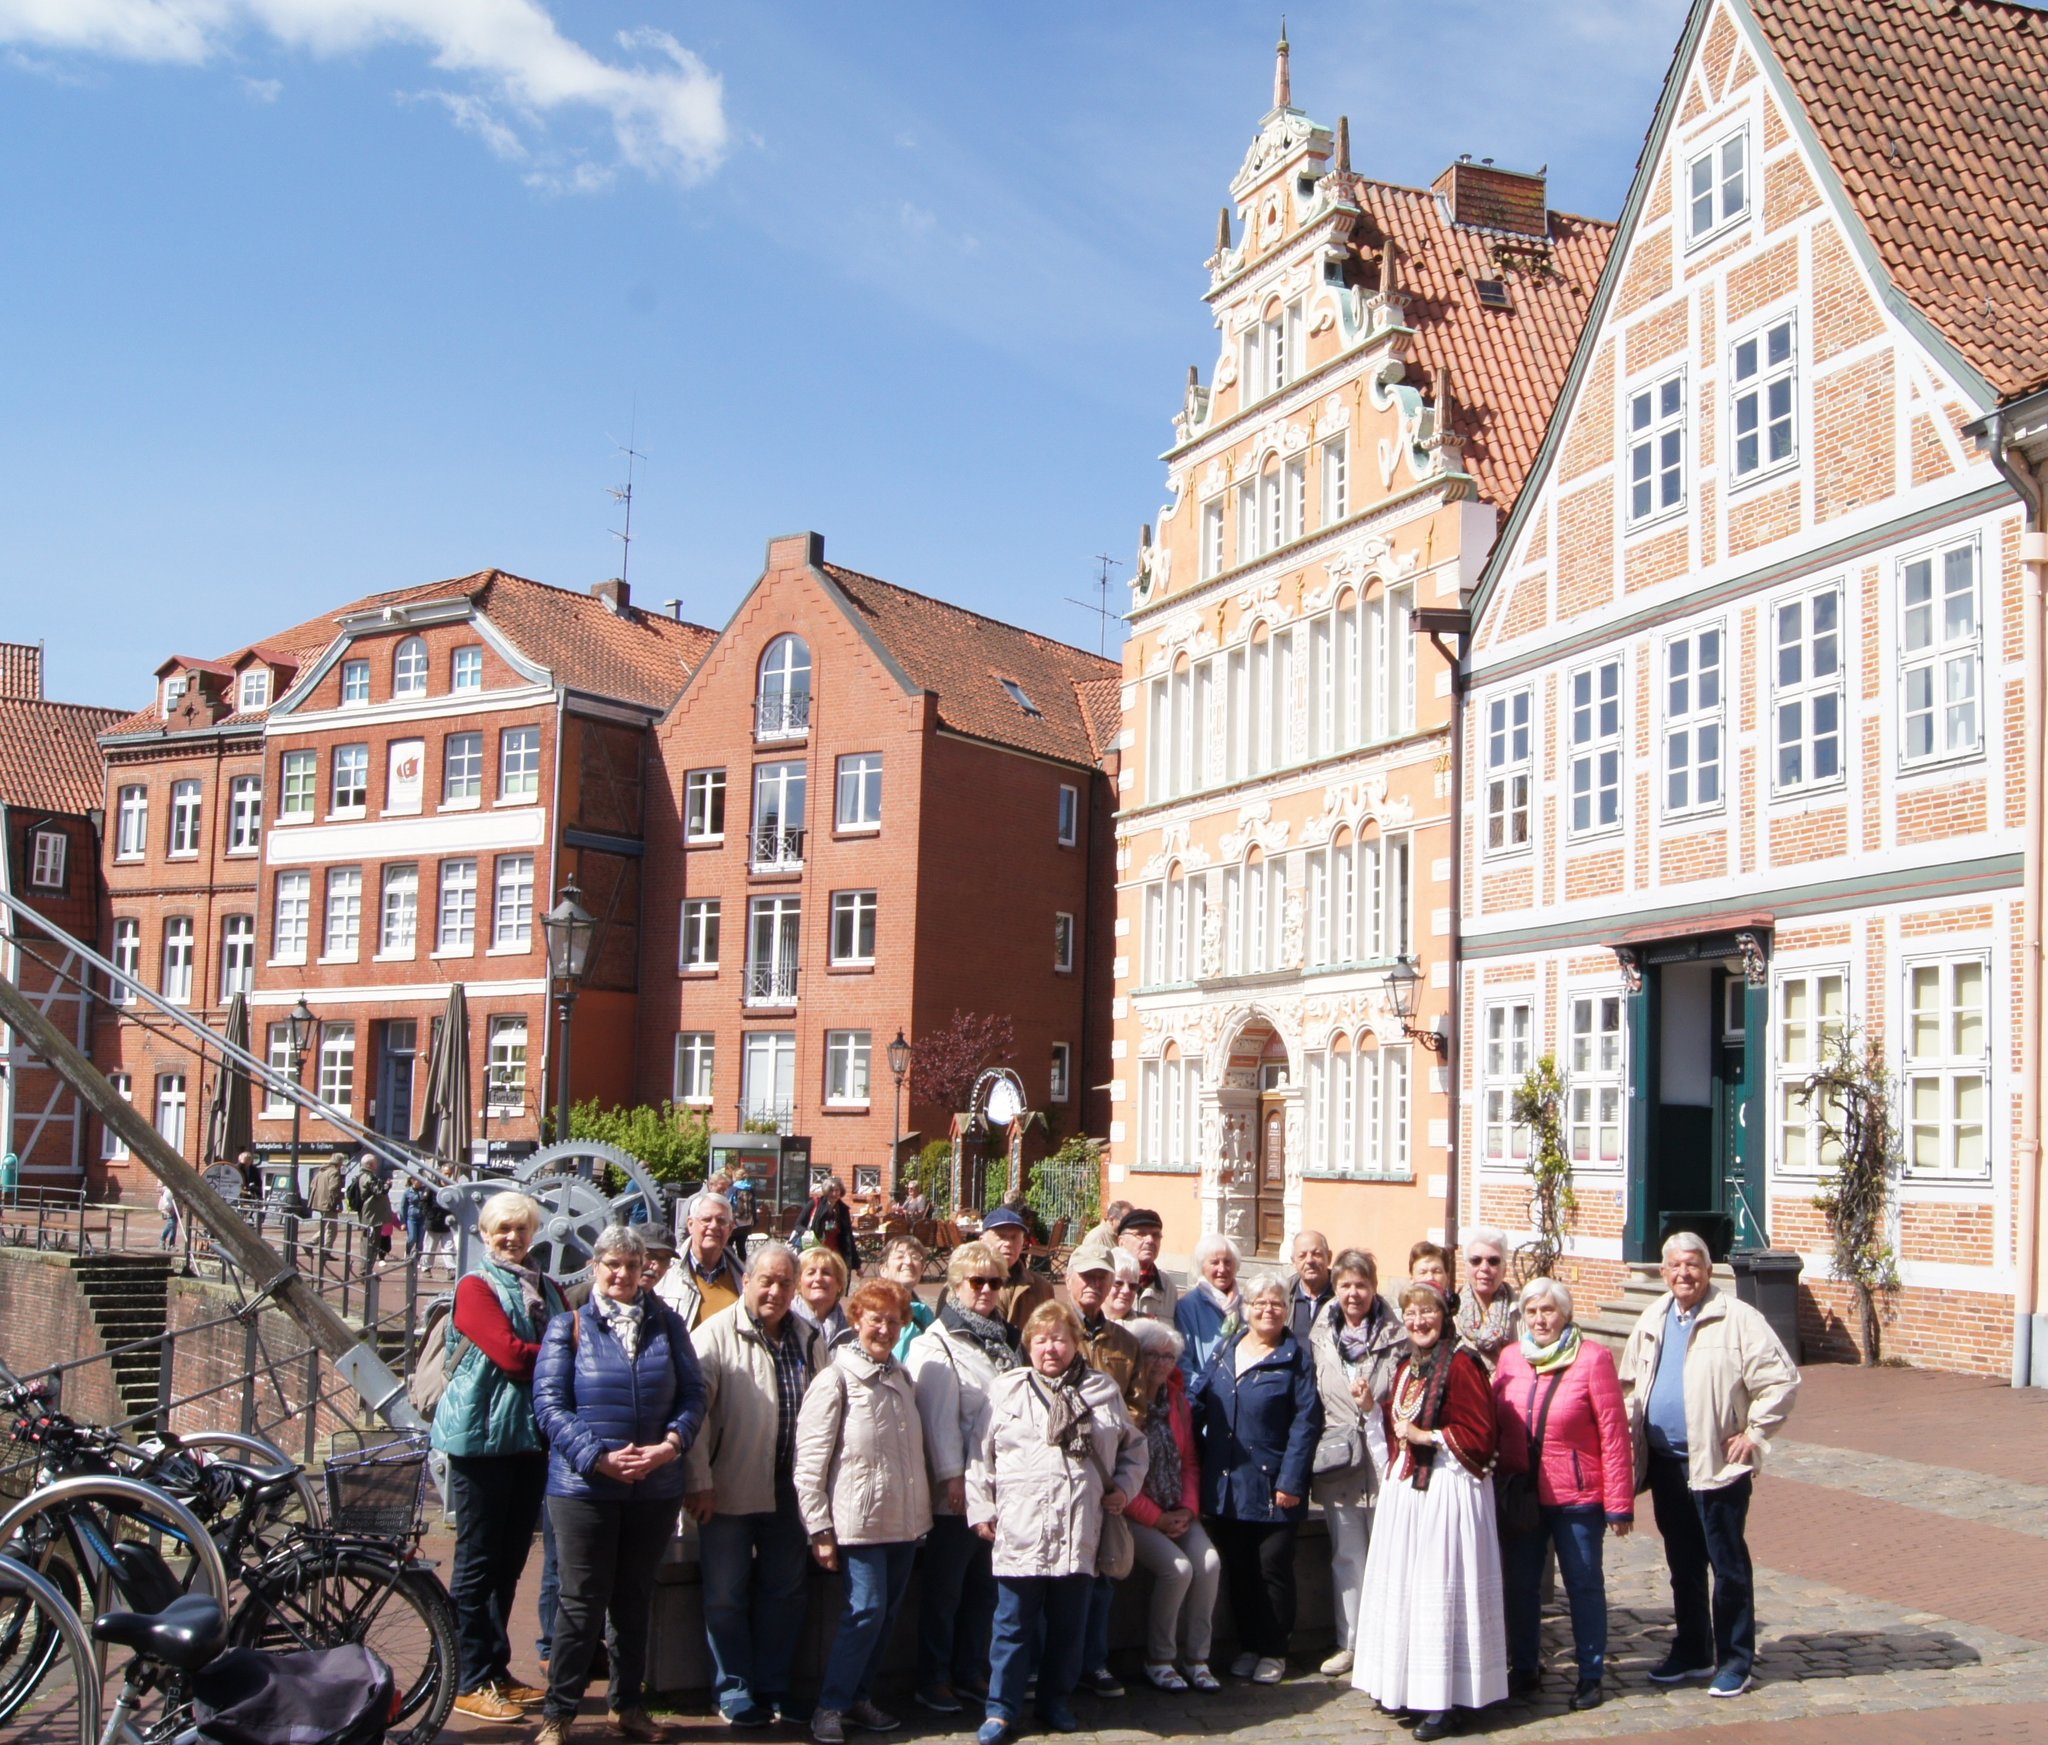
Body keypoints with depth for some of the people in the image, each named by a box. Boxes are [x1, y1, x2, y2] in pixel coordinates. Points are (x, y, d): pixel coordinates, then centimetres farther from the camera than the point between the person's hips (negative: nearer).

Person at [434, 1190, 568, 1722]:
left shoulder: (547, 1289, 16)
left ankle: (496, 1671, 23)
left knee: (511, 1559, 13)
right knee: (478, 1561, 0)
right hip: (483, 1435, -6)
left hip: (533, 1437, 6)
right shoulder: (475, 1287, -5)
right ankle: (471, 1682, 7)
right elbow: (510, 1354, -17)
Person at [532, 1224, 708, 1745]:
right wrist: (599, 1457, -18)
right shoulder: (569, 1327, -1)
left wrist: (672, 1444, -15)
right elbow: (550, 1403, -8)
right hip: (583, 1485, -3)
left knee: (635, 1598, 13)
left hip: (656, 1487, 3)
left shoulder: (667, 1324, 6)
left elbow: (692, 1393, 3)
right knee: (583, 1600, 0)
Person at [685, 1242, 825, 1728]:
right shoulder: (716, 1334, -9)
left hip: (789, 1489, 5)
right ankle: (735, 1693, 16)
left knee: (784, 1592, 11)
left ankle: (774, 1687, 23)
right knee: (726, 1596, 4)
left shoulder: (810, 1339, 7)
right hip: (730, 1488, -4)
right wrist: (697, 1481, -16)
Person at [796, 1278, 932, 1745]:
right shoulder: (836, 1379, -8)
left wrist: (922, 1506, 15)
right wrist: (820, 1528, -12)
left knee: (888, 1610, 9)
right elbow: (809, 1461, -10)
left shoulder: (902, 1377, 12)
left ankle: (858, 1696, 22)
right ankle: (830, 1707, 2)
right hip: (860, 1519, -6)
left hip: (905, 1518, 6)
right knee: (866, 1609, -9)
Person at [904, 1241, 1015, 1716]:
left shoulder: (1004, 1339, 14)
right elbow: (938, 1415, -13)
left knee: (985, 1584, 13)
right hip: (960, 1488, -7)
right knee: (944, 1587, 3)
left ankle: (971, 1671, 24)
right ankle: (933, 1681, 12)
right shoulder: (937, 1343, -8)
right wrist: (952, 1477, -17)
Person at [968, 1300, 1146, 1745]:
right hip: (1020, 1530, -2)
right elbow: (982, 1456, 6)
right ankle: (1002, 1708, 11)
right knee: (1015, 1623, 2)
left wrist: (1124, 1486, 8)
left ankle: (1056, 1702, 23)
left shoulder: (1102, 1390, 10)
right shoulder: (1007, 1390, 5)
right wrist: (981, 1509, 2)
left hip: (1078, 1532, 2)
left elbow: (1133, 1445, 21)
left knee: (1069, 1623, 9)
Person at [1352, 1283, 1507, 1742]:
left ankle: (1444, 1700, 0)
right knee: (1401, 1585, 11)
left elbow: (1481, 1435, -16)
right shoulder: (1407, 1368, 14)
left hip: (1447, 1490, -9)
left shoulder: (1461, 1366, -12)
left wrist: (1427, 1436, -17)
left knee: (1440, 1587, -6)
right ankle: (1407, 1686, 20)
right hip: (1404, 1487, 9)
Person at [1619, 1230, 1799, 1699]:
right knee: (1682, 1563, 15)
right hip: (1665, 1462, 6)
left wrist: (1754, 1434, -12)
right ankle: (1691, 1653, 27)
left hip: (1717, 1463, -6)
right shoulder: (1653, 1321, 10)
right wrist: (1632, 1427, 9)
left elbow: (1781, 1379, -12)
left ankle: (1735, 1661, 12)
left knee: (1728, 1564, 1)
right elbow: (1630, 1381, 21)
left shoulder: (1737, 1319, -11)